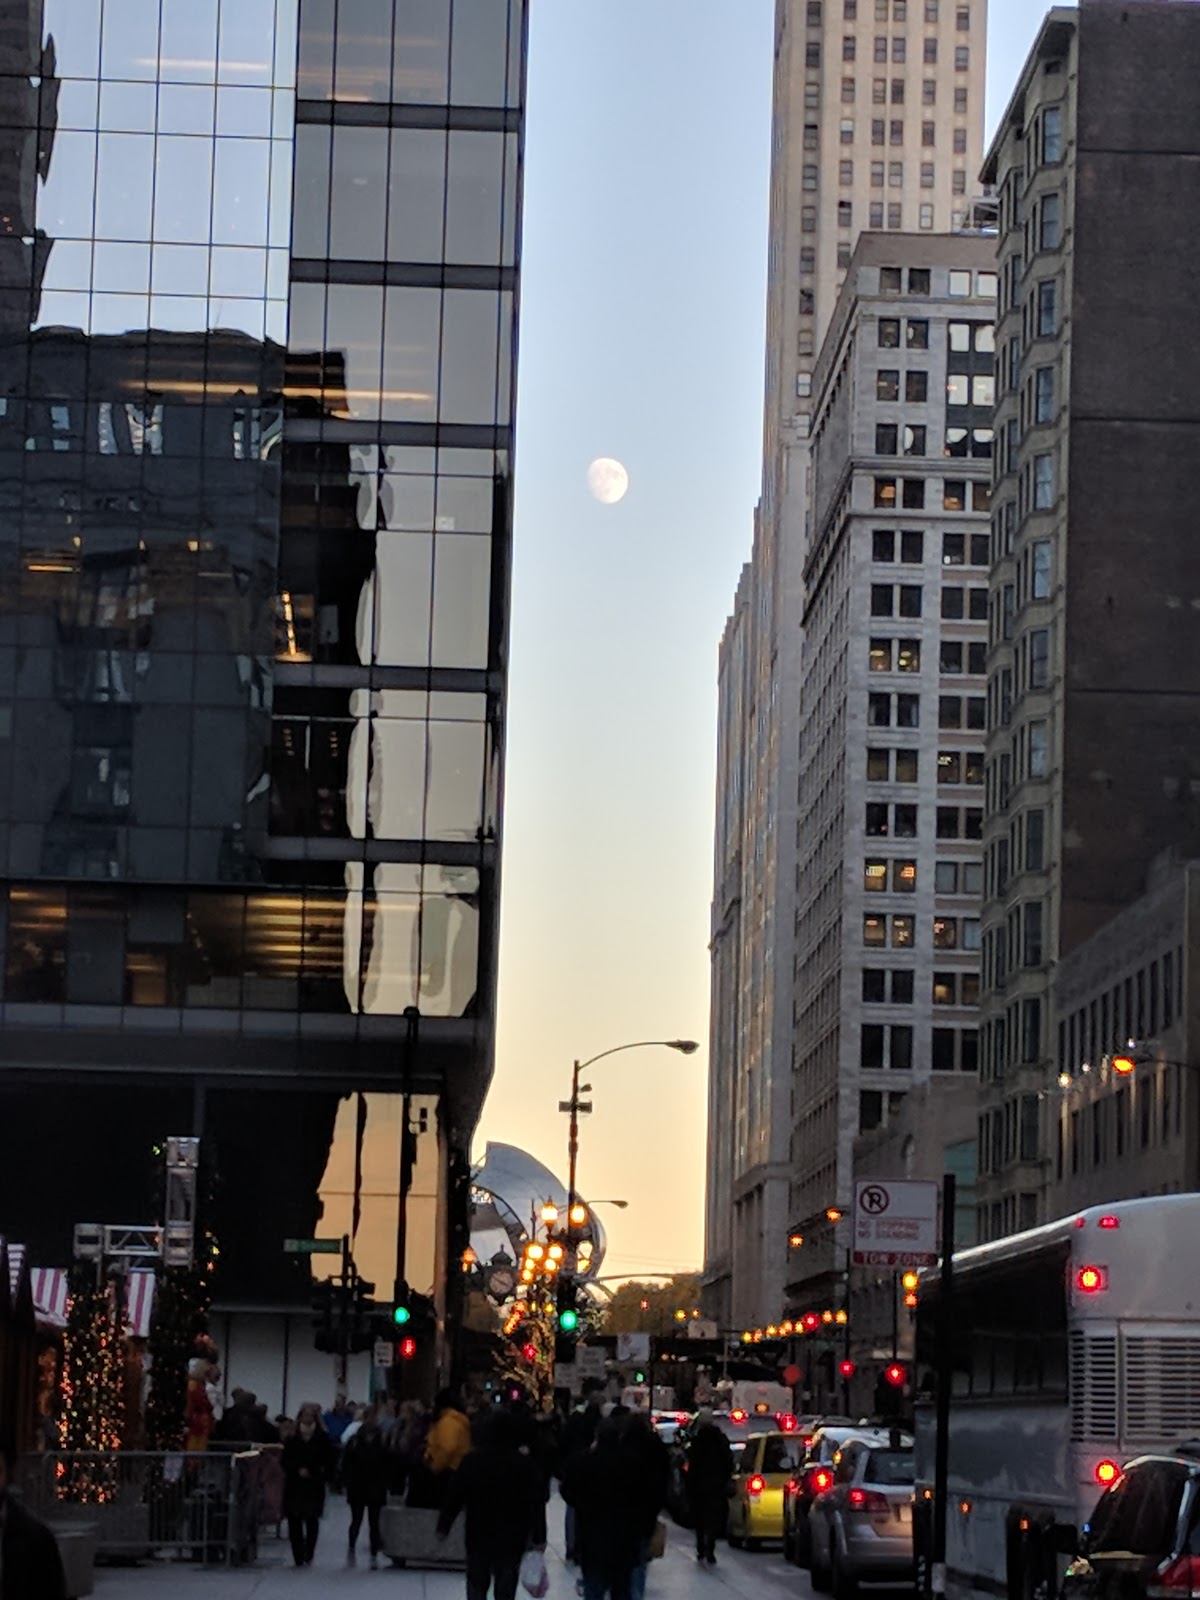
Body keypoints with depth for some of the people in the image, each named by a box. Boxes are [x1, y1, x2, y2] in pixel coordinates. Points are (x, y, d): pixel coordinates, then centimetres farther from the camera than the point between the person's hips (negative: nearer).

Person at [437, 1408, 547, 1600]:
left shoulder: (472, 1460, -5)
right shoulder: (524, 1464, -7)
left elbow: (454, 1494, -2)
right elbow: (536, 1503, -7)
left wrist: (443, 1526, 7)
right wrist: (539, 1537, -1)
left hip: (478, 1534, 1)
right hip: (512, 1537, -1)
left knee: (477, 1583, 18)